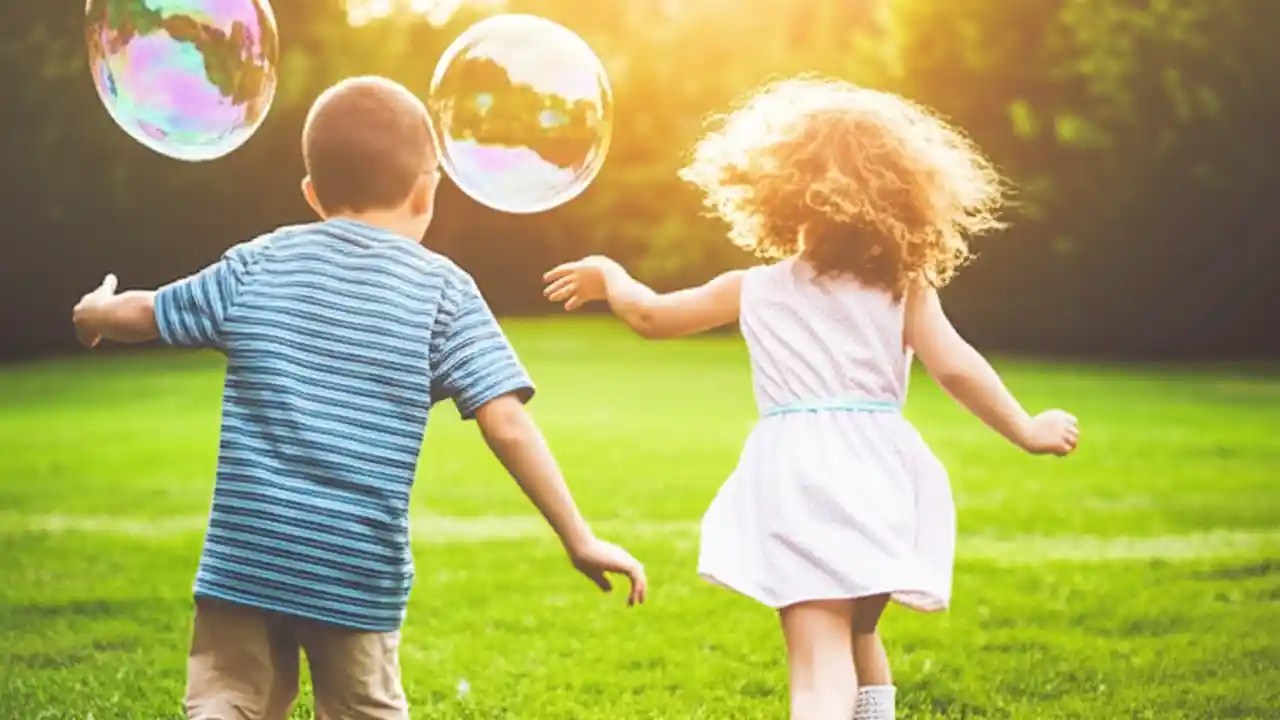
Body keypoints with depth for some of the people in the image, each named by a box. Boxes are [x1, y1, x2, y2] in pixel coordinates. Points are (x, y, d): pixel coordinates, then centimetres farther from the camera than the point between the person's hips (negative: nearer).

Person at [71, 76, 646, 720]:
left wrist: (93, 313, 39)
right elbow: (507, 426, -11)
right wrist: (580, 540, -7)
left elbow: (139, 315, 16)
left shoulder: (259, 266, 3)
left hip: (244, 560, 1)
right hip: (358, 573, -1)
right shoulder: (443, 290, -3)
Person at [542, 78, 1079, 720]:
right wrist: (1026, 430, 5)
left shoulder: (755, 290, 9)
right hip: (879, 478, 2)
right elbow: (953, 365, -6)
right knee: (859, 636, 25)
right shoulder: (905, 288, 5)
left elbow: (651, 316, 19)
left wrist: (607, 276, 39)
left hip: (802, 482, -2)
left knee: (819, 655, -10)